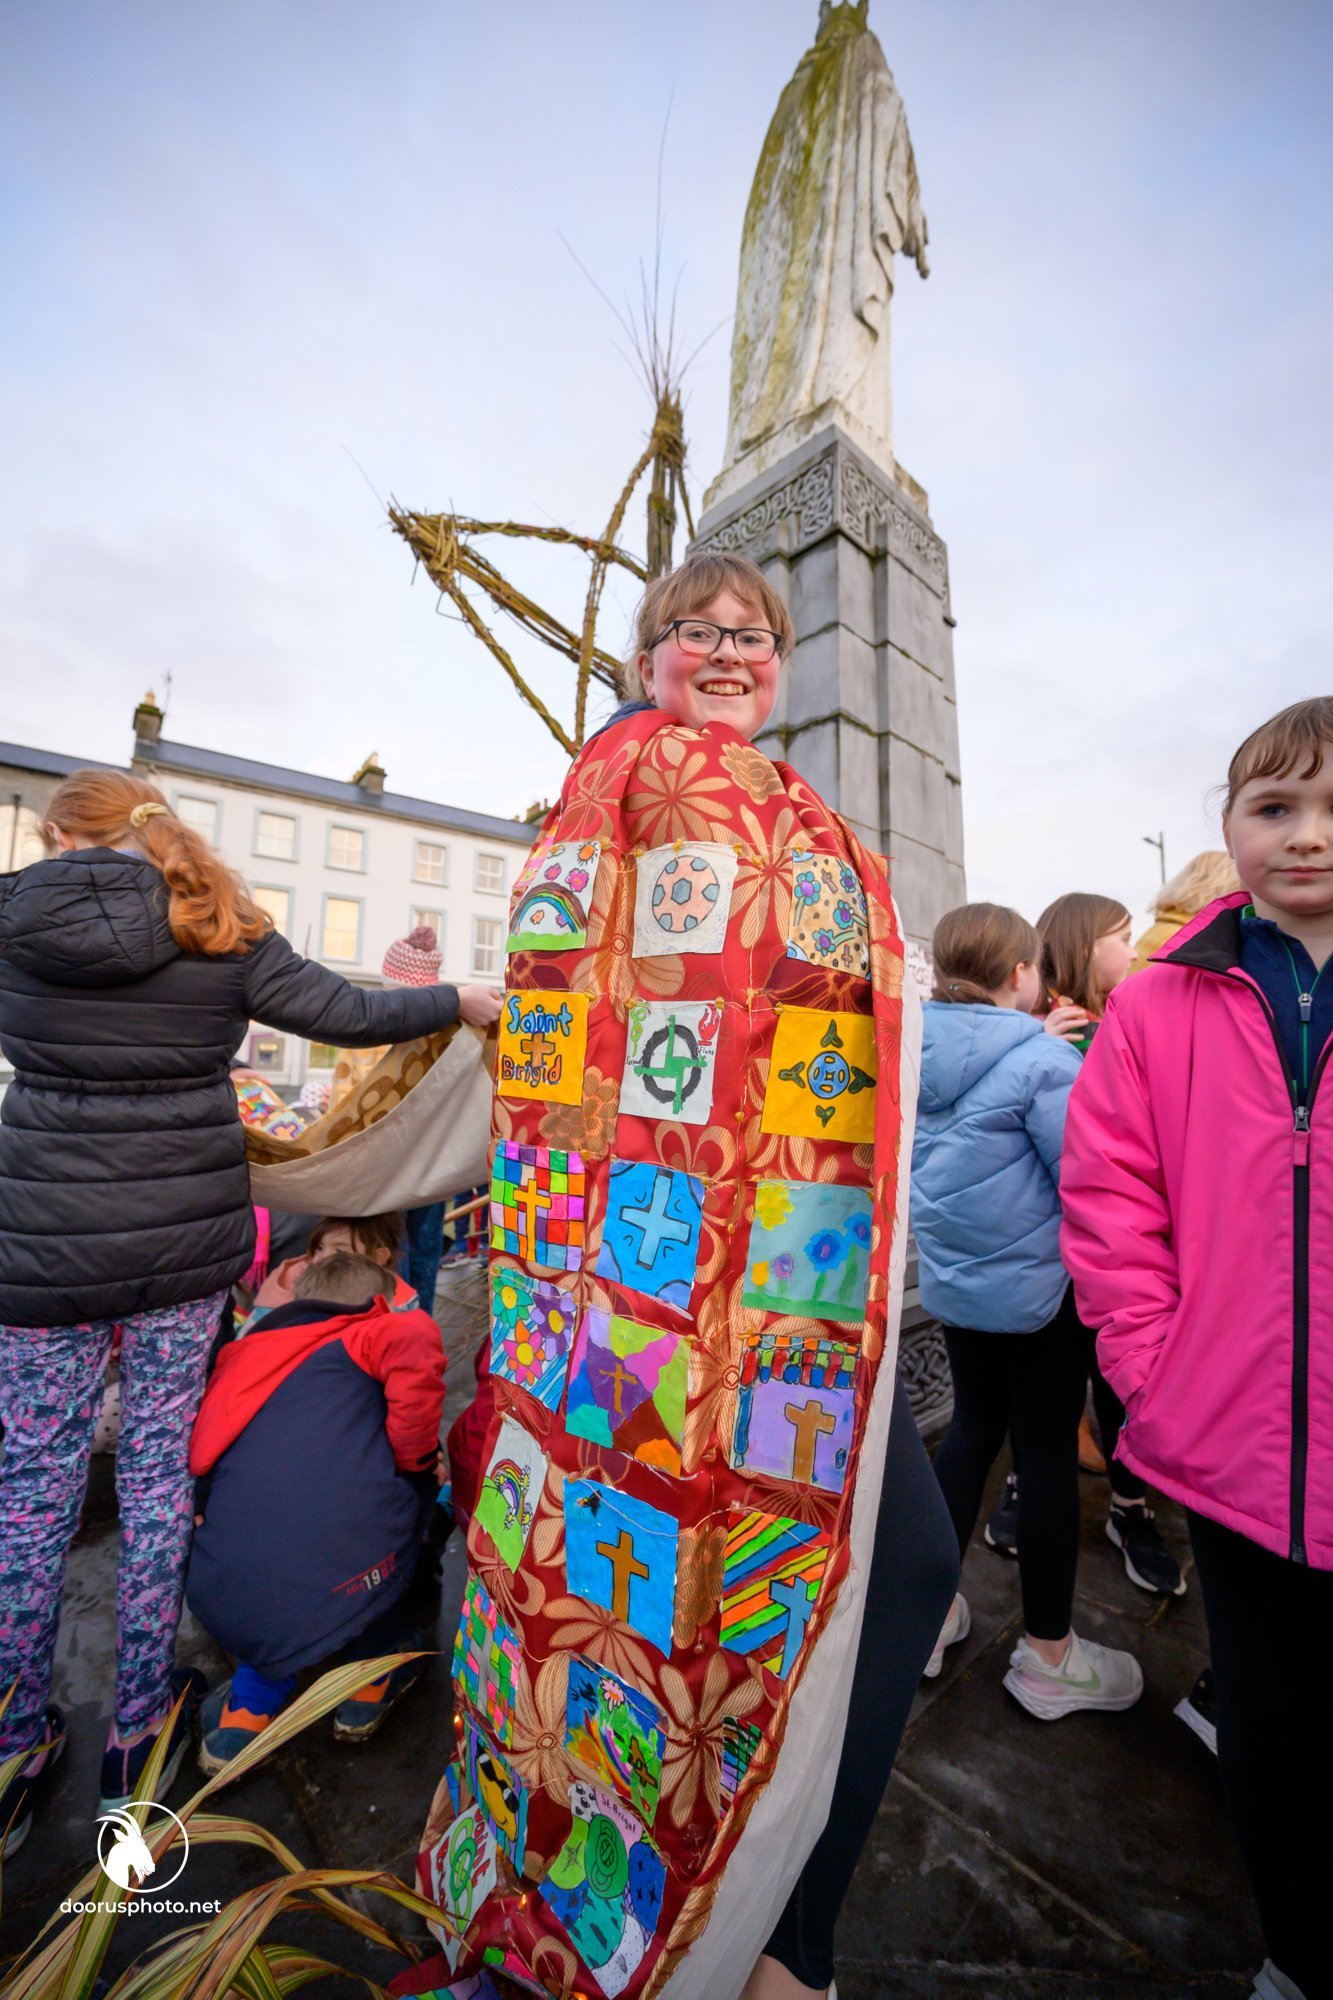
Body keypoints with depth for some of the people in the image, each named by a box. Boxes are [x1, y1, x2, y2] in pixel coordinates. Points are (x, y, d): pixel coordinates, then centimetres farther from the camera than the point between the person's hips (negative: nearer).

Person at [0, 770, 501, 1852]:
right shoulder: (219, 933, -3)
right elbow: (349, 1012, -6)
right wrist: (463, 1000, 7)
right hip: (187, 1242, 0)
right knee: (158, 1470, 16)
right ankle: (140, 1732, 33)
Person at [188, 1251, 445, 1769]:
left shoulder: (241, 1356, 19)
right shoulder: (371, 1332, 2)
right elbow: (413, 1345, -19)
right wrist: (414, 1458, -3)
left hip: (221, 1606, 6)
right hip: (344, 1584, -6)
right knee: (416, 1476, 21)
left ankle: (249, 1705, 24)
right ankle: (372, 1675, 28)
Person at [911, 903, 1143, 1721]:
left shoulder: (922, 1051, -2)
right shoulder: (1040, 1058, -20)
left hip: (954, 1280, 6)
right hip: (1039, 1286, -6)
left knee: (972, 1429, 23)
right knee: (1049, 1453, 12)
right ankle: (1048, 1658, 32)